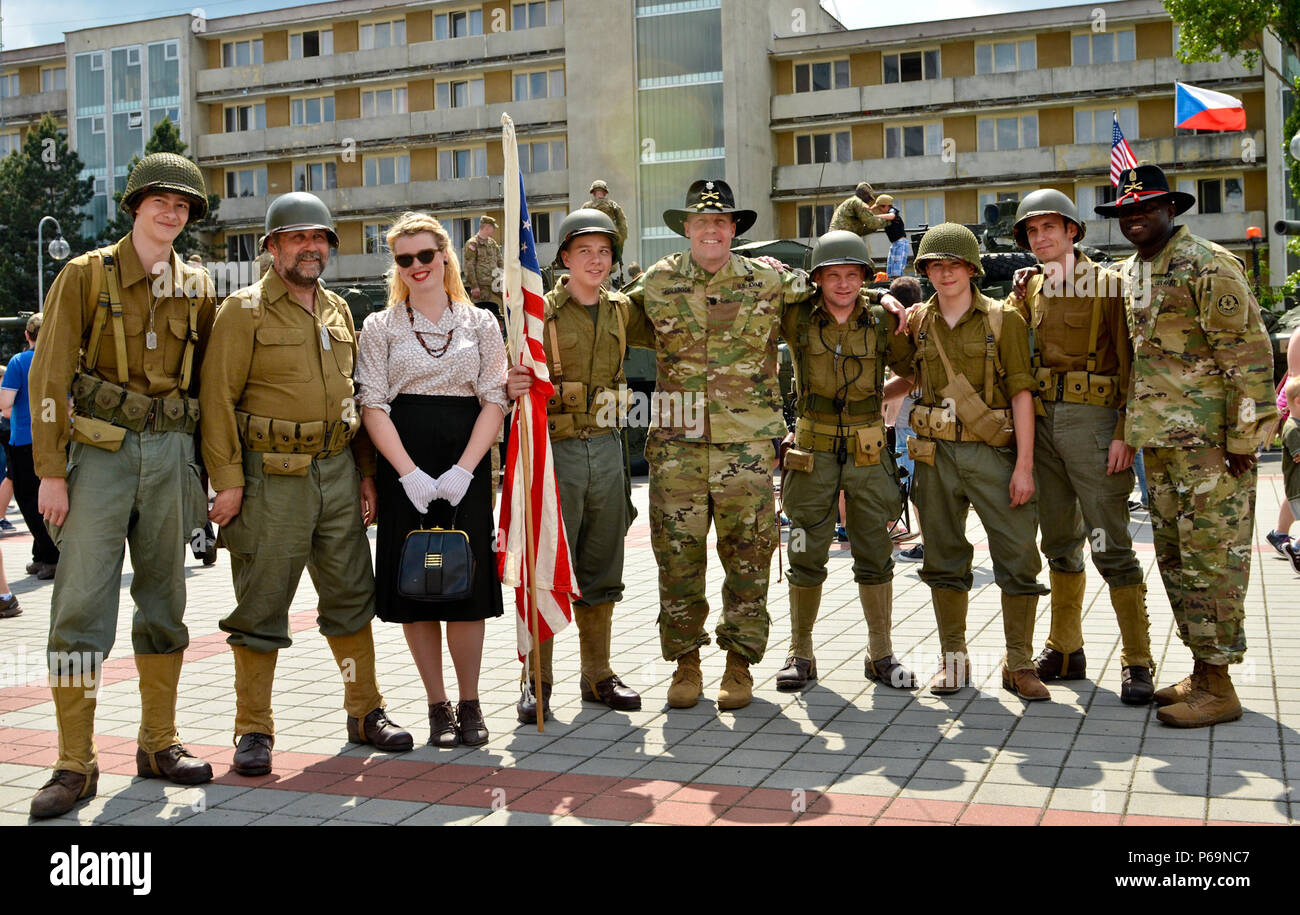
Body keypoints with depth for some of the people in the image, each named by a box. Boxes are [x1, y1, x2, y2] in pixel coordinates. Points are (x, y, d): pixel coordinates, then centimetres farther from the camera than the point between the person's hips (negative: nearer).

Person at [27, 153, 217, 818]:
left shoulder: (197, 289, 11)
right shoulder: (87, 275, -1)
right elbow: (48, 376, -4)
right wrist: (50, 471, -10)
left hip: (171, 451, 4)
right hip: (101, 451, -4)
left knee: (164, 598, 8)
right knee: (81, 601, -8)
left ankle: (158, 745, 19)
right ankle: (74, 765, -1)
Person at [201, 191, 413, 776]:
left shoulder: (338, 311, 15)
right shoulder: (244, 310, -3)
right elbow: (217, 398, -7)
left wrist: (366, 473, 12)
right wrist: (227, 480, -13)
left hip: (338, 471, 6)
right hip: (270, 478, -5)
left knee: (351, 597, 10)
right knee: (260, 609, 0)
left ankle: (365, 713, 23)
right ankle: (254, 732, 11)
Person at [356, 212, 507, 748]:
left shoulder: (480, 323, 9)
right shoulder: (381, 327, 8)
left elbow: (495, 402, 2)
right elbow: (373, 406, 0)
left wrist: (463, 471, -11)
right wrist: (410, 474, -13)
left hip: (467, 468, 0)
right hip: (404, 471, 0)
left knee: (467, 584, 0)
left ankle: (470, 704, 13)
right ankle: (438, 707, 13)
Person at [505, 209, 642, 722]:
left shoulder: (621, 311, 10)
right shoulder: (540, 313, -5)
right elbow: (516, 380, -5)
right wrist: (512, 387, -28)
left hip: (606, 449, 5)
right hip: (556, 451, -5)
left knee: (601, 570, 11)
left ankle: (598, 676, 21)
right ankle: (536, 681, 7)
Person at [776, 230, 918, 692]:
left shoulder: (881, 323, 1)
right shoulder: (797, 319, -3)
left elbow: (917, 373, 13)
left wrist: (879, 396, 2)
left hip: (868, 453, 1)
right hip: (813, 453, -1)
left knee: (875, 557, 6)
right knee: (807, 558, 4)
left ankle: (881, 654, 19)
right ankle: (800, 655, 16)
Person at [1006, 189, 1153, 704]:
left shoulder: (1107, 285, -3)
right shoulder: (1029, 293, 14)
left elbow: (1130, 364, -7)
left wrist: (1125, 434, -15)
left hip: (1092, 420, -6)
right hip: (1042, 424, 6)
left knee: (1110, 544, -7)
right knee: (1060, 542, 12)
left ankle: (1137, 662, -1)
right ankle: (1065, 652, 22)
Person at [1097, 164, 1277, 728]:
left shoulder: (1208, 265, -9)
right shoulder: (1128, 273, 15)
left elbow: (1249, 352, -13)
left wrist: (1243, 437, -16)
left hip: (1209, 441, -8)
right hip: (1159, 440, 9)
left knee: (1211, 558, -5)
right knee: (1174, 557, 13)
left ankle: (1218, 689, 3)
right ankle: (1201, 671, 24)